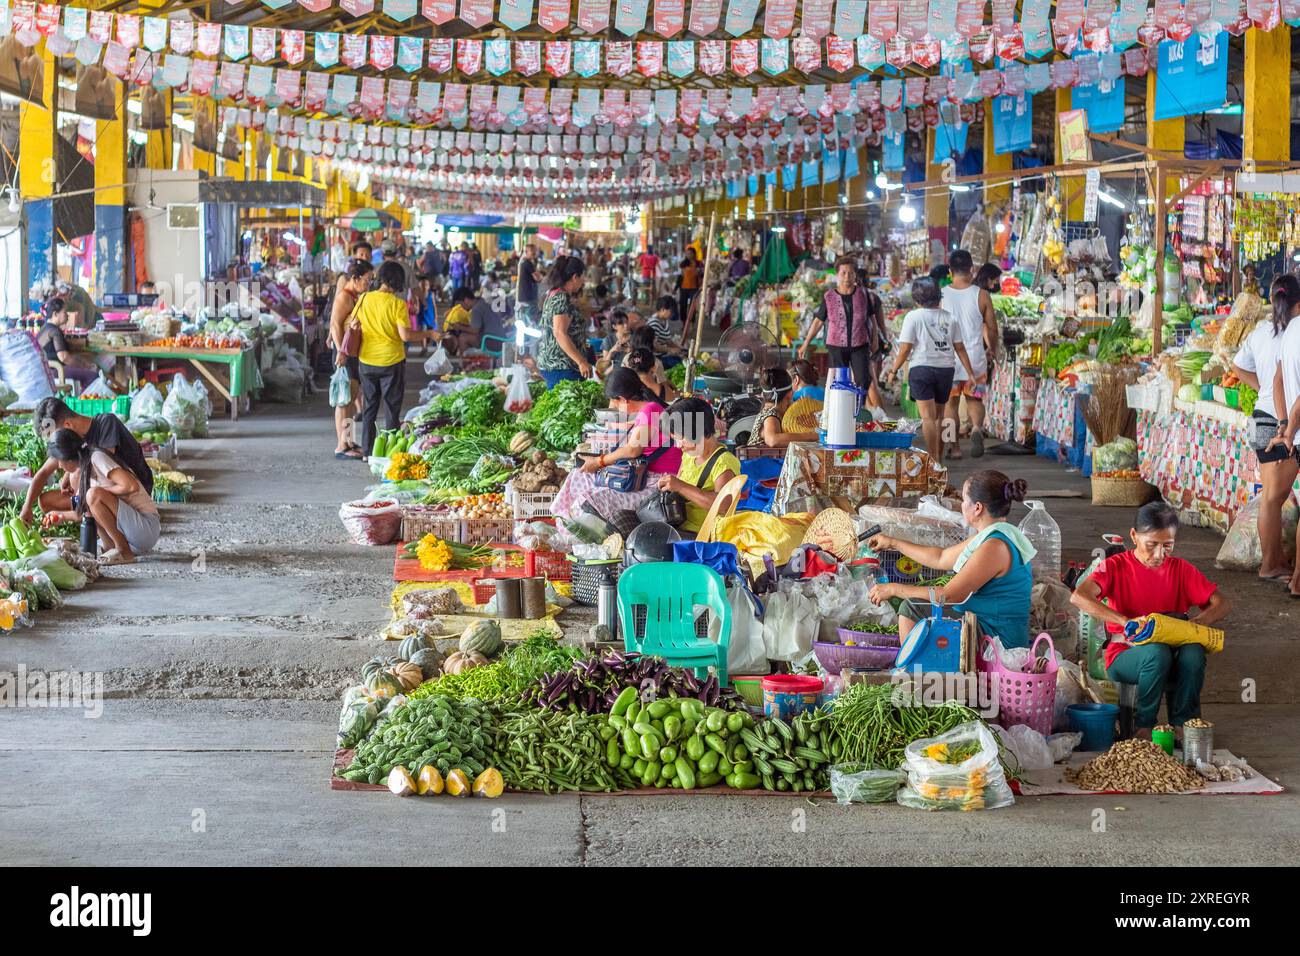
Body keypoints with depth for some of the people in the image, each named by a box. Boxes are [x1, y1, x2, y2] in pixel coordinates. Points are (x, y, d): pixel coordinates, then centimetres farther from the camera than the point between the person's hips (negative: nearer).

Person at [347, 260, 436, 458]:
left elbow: (351, 323, 5)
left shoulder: (364, 299, -3)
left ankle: (367, 450, 17)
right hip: (391, 362, -4)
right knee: (392, 408, 7)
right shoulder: (398, 304, -15)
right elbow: (405, 335, -18)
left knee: (369, 407, 14)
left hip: (367, 361, 4)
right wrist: (428, 334, -5)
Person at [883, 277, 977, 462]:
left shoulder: (913, 317, -5)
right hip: (946, 368, 5)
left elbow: (905, 349, -8)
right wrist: (971, 373, 12)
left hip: (921, 368, -5)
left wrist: (894, 371, 3)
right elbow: (960, 348, 8)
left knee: (928, 417, -8)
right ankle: (938, 457, 23)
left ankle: (934, 460, -15)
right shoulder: (948, 317, 8)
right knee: (938, 417, 17)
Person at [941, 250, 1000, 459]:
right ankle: (977, 428, -16)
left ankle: (955, 447, 14)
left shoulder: (941, 295, -6)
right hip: (975, 356, 0)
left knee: (951, 402, 12)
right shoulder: (981, 295, -6)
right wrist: (992, 350, 19)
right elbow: (991, 328, 1)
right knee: (975, 398, 14)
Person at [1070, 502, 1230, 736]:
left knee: (1194, 651, -31)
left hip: (1172, 654, 3)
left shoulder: (1181, 569, 5)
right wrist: (1126, 621, -33)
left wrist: (1195, 623, -20)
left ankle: (1182, 724, -14)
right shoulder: (1116, 566, -6)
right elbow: (1078, 597, -23)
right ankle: (1144, 726, -17)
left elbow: (1221, 604, 2)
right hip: (1124, 655, -3)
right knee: (1156, 652, -37)